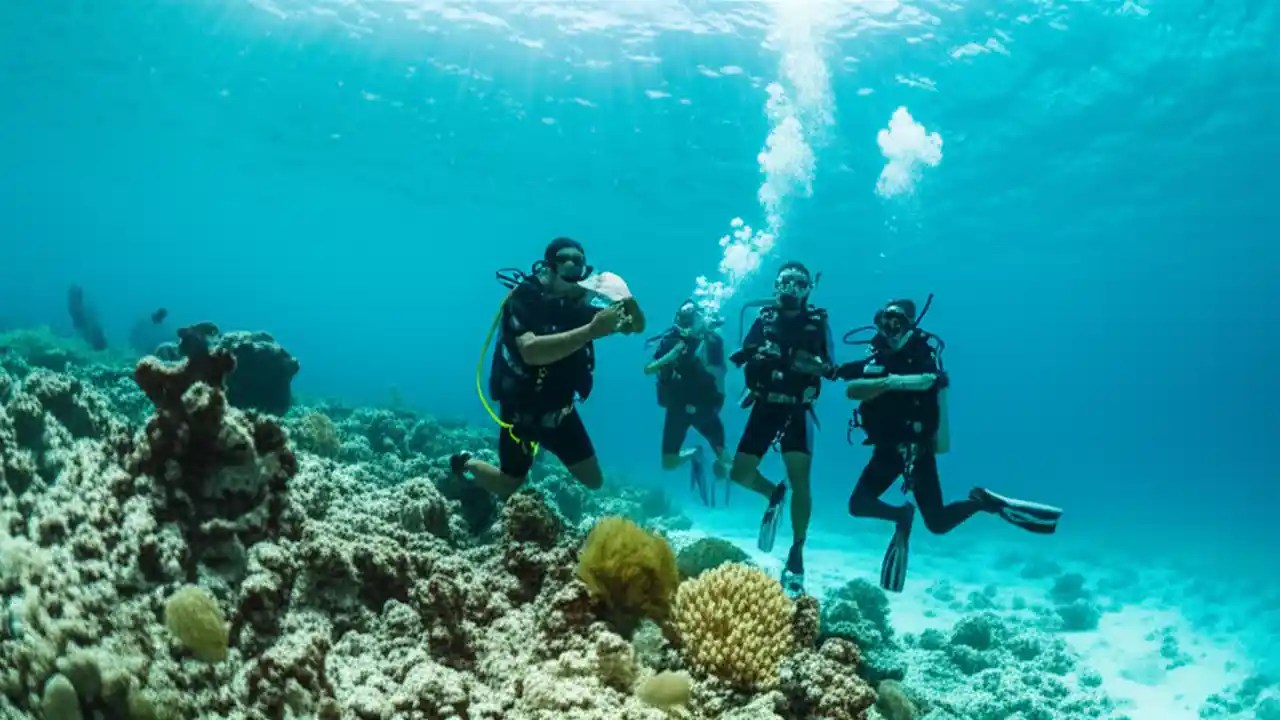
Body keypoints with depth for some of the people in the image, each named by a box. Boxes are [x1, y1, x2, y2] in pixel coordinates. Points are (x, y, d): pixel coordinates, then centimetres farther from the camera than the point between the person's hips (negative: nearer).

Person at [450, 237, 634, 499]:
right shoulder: (524, 298, -21)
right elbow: (531, 351, -38)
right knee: (508, 487, 6)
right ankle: (466, 463, 36)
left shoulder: (578, 302, -5)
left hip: (560, 408, 5)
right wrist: (591, 331, -45)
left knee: (594, 481, 10)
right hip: (522, 408, -5)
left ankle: (545, 446, 34)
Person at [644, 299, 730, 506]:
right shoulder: (670, 340, -8)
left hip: (704, 408, -1)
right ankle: (694, 454, 33)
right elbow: (647, 370, -13)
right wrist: (669, 356, -27)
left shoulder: (711, 341, -10)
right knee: (668, 464, 0)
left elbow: (719, 376, -13)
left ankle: (718, 463, 36)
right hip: (677, 408, 1)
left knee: (725, 464, -3)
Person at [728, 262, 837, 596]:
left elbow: (830, 369, 2)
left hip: (797, 410, -2)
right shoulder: (765, 318, 5)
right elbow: (741, 357, 3)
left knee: (799, 480, -10)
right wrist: (758, 355, -18)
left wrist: (816, 365, -20)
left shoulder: (818, 322, 1)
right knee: (740, 474, -4)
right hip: (764, 406, 2)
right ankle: (774, 493, 30)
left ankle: (796, 556, 1)